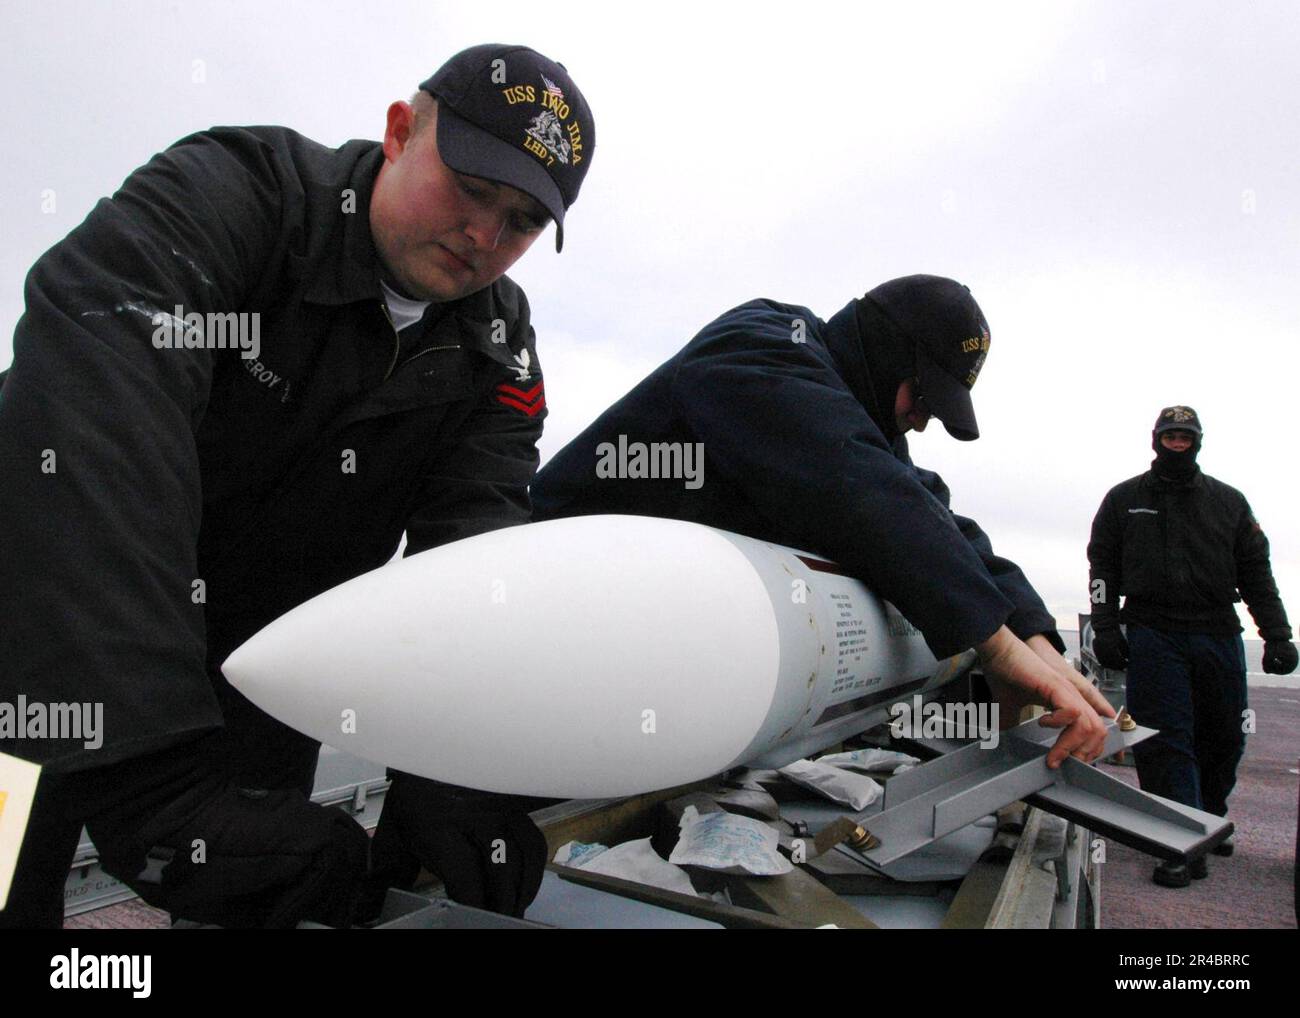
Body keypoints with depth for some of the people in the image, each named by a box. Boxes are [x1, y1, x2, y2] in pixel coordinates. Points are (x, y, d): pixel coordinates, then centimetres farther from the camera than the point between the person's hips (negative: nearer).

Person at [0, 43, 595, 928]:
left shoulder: (498, 349, -7)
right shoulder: (234, 190, -22)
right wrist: (142, 766, -48)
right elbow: (94, 399, -38)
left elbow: (475, 531, -20)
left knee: (259, 892, 9)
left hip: (262, 680, 4)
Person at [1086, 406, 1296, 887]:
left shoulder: (1228, 501, 14)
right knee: (1165, 740, -10)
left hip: (1219, 635, 3)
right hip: (1153, 635, -3)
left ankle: (1210, 819, 32)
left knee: (1224, 737, 11)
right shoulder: (1123, 499, 9)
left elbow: (1256, 574, 12)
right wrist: (1105, 628, -3)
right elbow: (1102, 567, 7)